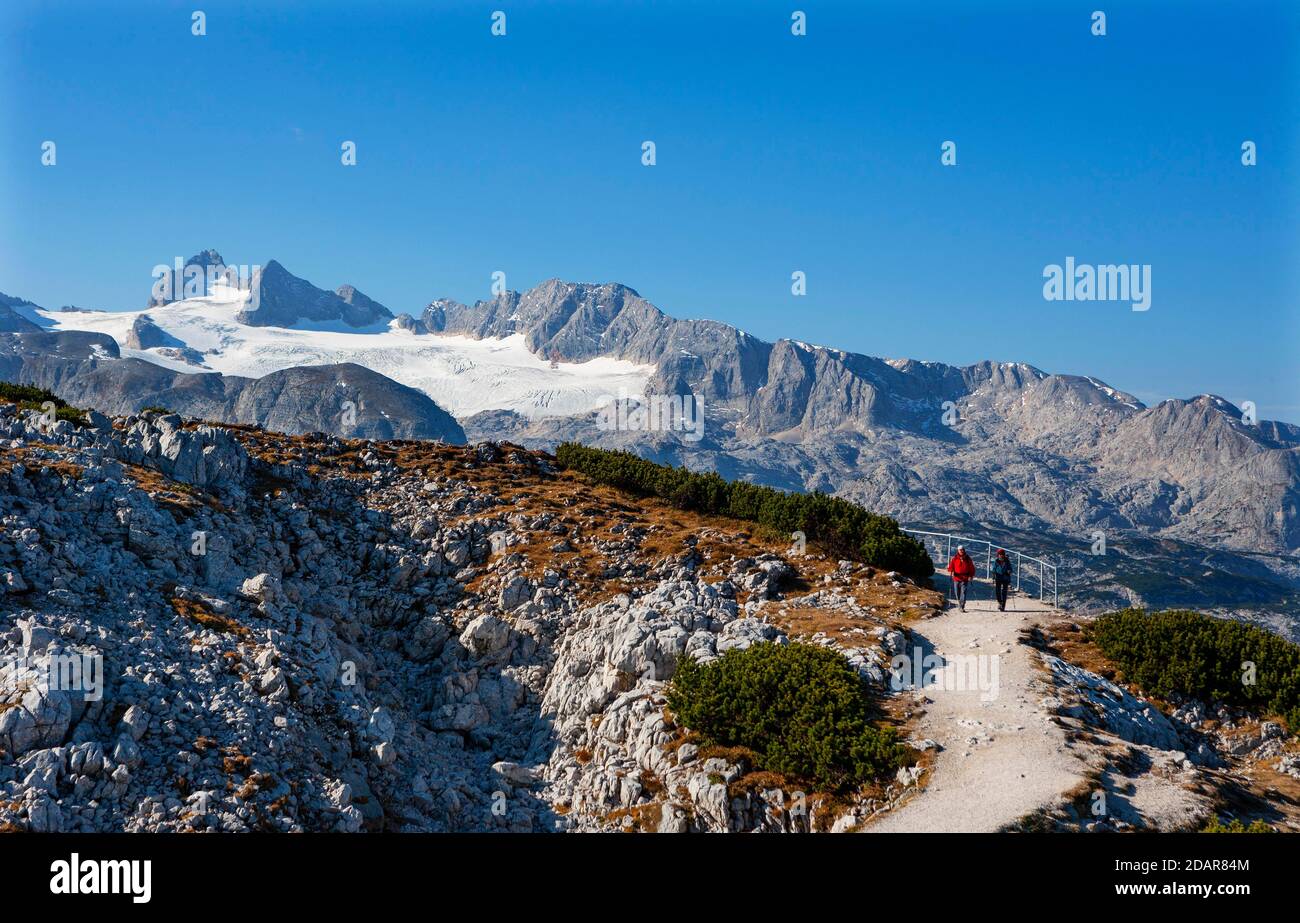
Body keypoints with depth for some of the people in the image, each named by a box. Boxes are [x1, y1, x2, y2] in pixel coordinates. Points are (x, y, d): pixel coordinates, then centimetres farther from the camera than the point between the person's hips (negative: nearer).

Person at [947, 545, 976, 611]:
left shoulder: (968, 559, 4)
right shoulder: (954, 558, 4)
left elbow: (972, 568, 9)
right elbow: (950, 566, 5)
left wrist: (971, 576, -2)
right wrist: (950, 571, -15)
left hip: (965, 579, -2)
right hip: (956, 578, 2)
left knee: (963, 592, -13)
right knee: (957, 593, 9)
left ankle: (962, 607, -17)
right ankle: (960, 604, 31)